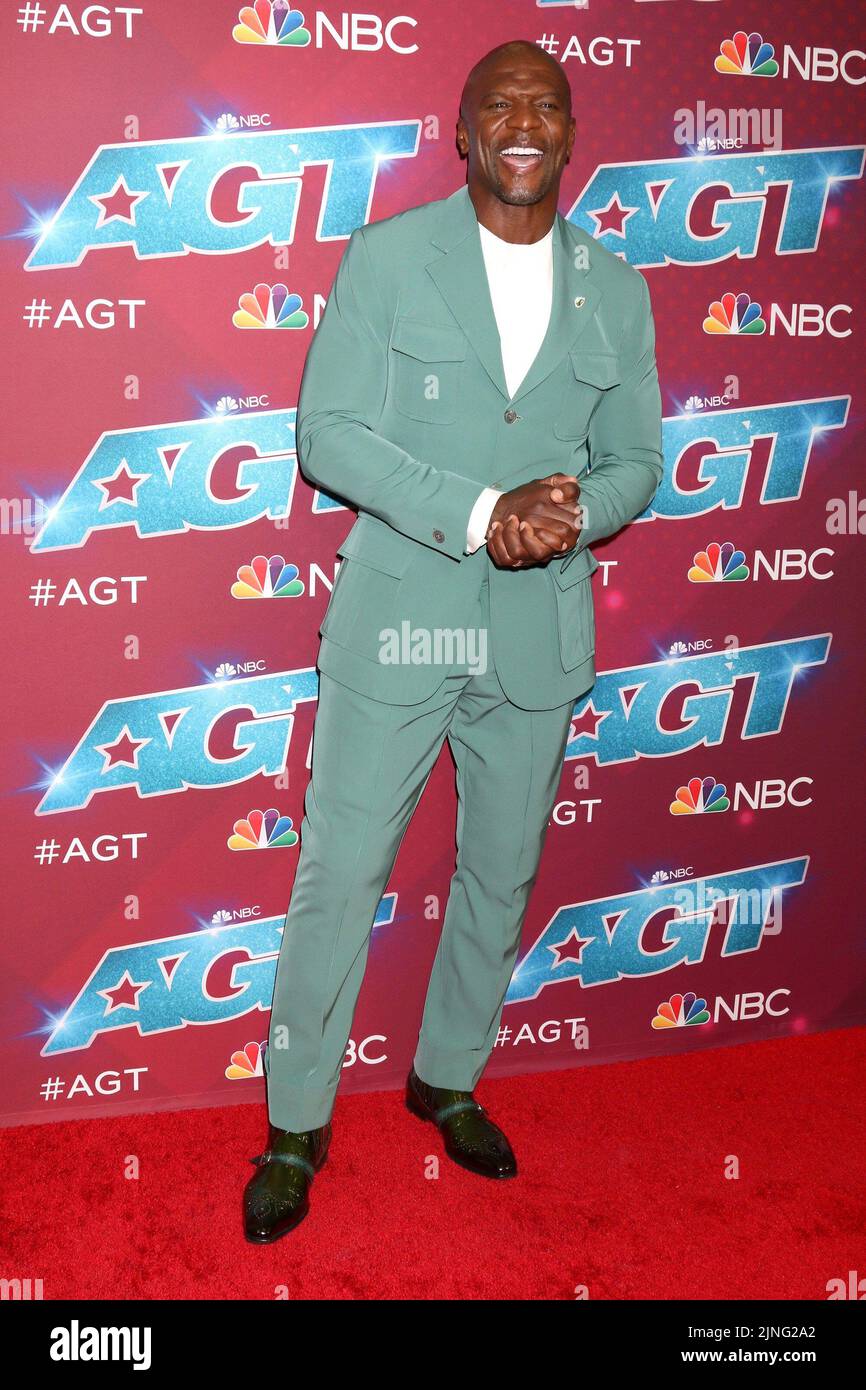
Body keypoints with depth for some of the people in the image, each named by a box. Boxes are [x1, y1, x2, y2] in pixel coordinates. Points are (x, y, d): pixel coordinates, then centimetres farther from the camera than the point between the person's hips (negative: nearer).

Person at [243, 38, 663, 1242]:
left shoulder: (617, 290, 6)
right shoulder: (388, 257, -2)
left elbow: (634, 462, 9)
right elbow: (328, 433, -8)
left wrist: (575, 515, -15)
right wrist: (481, 511, -20)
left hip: (541, 633, 4)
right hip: (397, 616, -3)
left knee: (503, 876, 15)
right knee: (340, 875, 1)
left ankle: (450, 1079, 38)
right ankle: (297, 1124, 20)